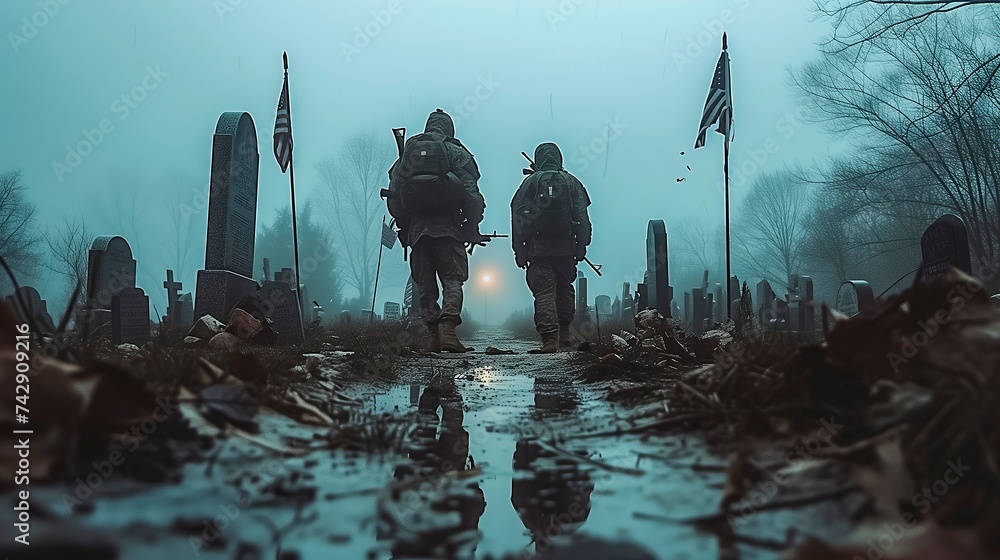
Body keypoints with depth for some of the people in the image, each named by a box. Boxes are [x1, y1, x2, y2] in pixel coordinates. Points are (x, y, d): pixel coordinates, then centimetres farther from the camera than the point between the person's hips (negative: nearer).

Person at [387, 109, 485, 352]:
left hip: (417, 227, 3)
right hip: (447, 227, -3)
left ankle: (434, 336, 8)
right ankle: (447, 328, -19)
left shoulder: (407, 152, 15)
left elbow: (393, 195, 10)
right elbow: (472, 194, -5)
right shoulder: (456, 152, 5)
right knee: (453, 279, -1)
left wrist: (404, 227, 16)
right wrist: (472, 227, 2)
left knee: (425, 284, 9)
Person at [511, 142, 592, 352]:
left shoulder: (529, 183, 4)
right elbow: (582, 218, 3)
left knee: (544, 293, -2)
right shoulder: (571, 182, 7)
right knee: (564, 290, 18)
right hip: (566, 247, 2)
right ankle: (564, 333, 22)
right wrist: (582, 246, 6)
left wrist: (519, 251, 5)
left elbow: (517, 219, 1)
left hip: (538, 248, -2)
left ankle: (550, 337, -12)